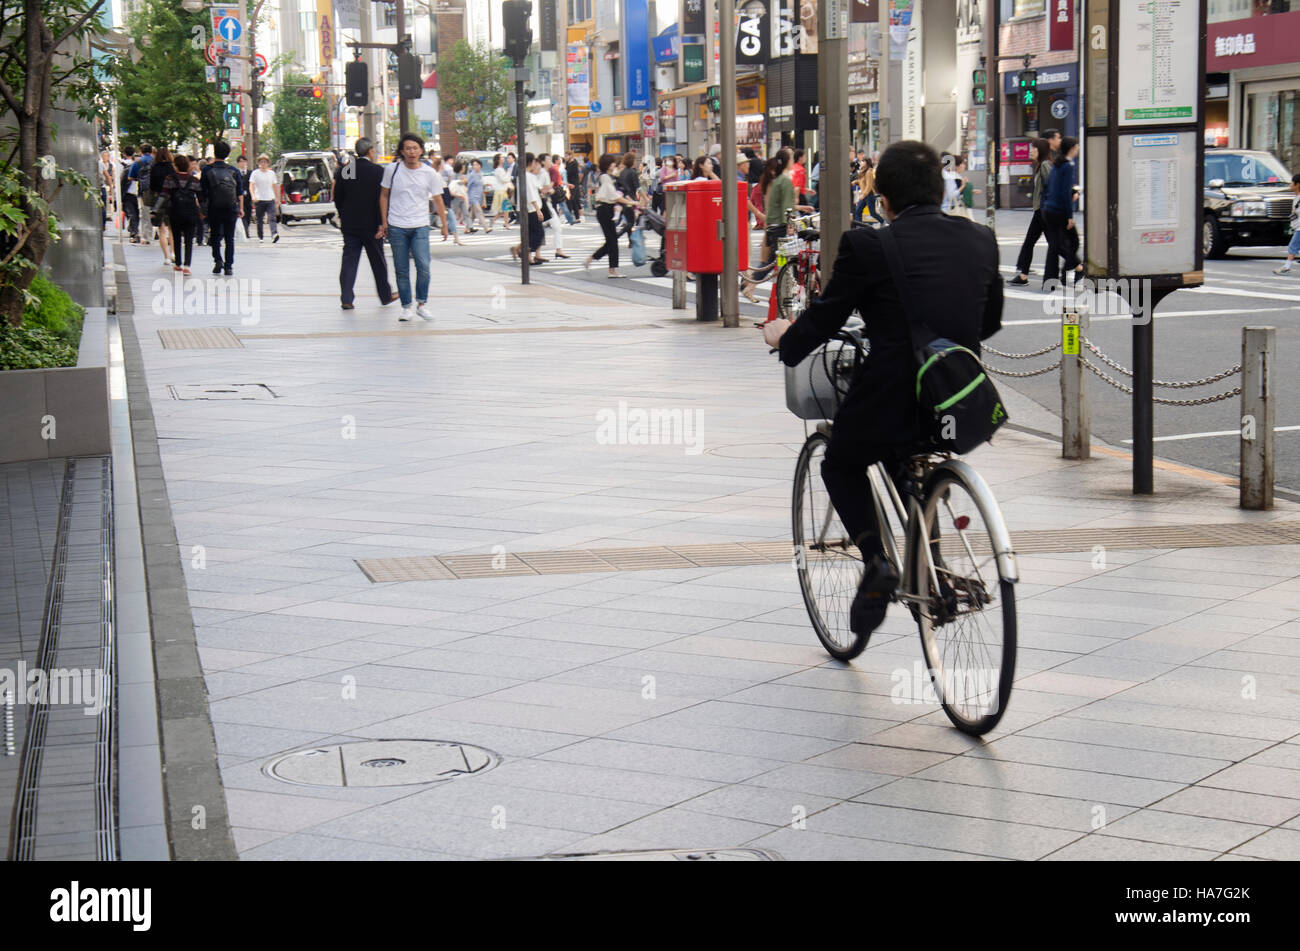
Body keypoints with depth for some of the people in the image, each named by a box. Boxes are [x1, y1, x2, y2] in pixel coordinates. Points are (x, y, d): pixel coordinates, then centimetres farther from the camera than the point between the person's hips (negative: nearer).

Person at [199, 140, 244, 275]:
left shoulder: (207, 170, -4)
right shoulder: (234, 171, 0)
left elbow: (203, 192, -4)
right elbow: (240, 192, 2)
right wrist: (240, 208, 10)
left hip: (214, 209, -1)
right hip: (231, 209, 1)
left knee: (215, 236, 14)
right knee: (229, 239, 7)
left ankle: (217, 260, -5)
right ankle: (229, 266, 3)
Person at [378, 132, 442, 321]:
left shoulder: (430, 174, 0)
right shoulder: (392, 170, 0)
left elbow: (437, 200, 10)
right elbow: (384, 195, 11)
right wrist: (384, 222, 9)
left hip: (420, 227, 0)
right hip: (396, 227, 0)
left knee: (423, 266, -14)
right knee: (402, 270, 2)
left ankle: (421, 304, 2)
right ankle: (406, 307, 14)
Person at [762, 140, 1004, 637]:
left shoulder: (867, 245, -9)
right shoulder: (981, 239, 6)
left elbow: (824, 319, 2)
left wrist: (783, 337, 24)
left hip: (892, 402, -5)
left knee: (841, 465, 24)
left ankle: (875, 557, 3)